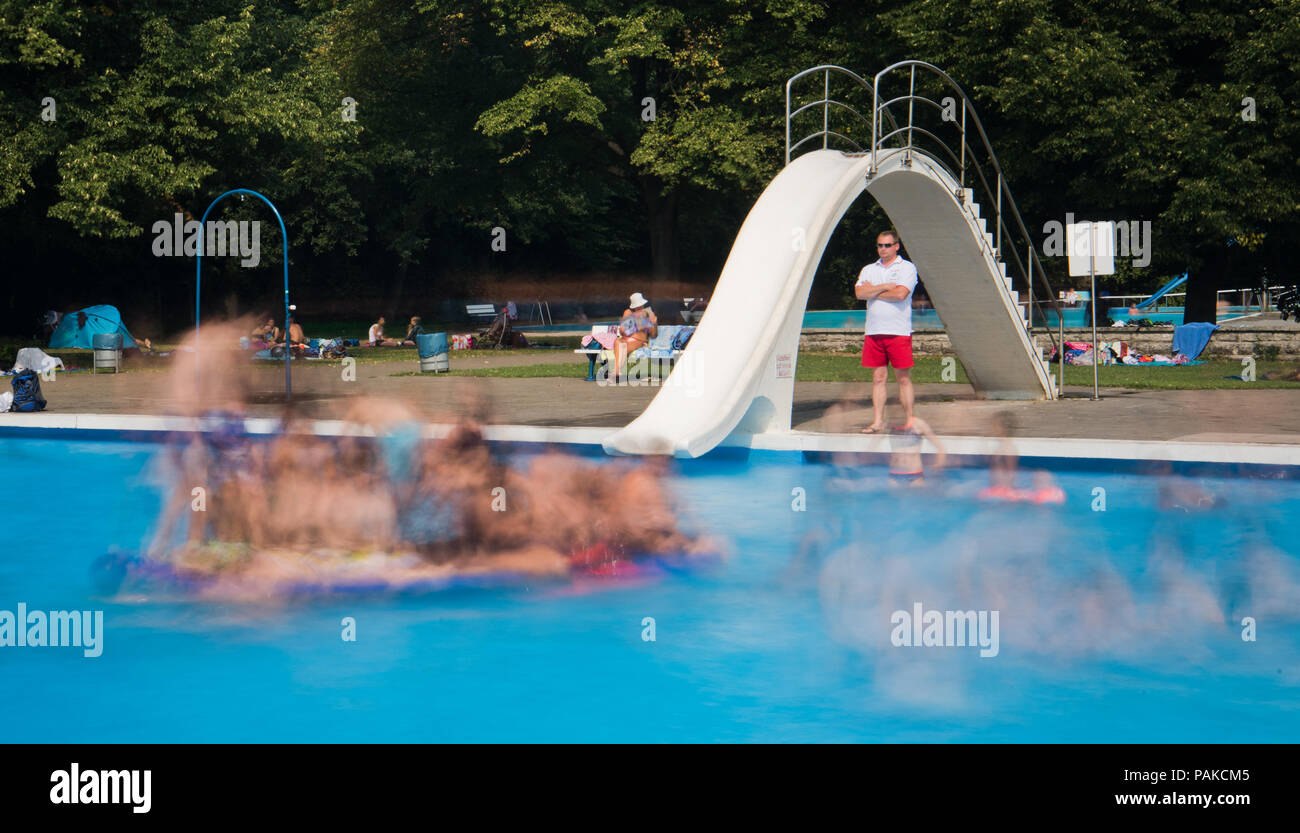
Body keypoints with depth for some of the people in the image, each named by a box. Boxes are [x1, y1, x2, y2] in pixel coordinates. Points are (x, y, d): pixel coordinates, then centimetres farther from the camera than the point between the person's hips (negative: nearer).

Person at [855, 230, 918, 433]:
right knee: (878, 378, 4)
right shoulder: (869, 269, 16)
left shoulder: (907, 267, 2)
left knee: (903, 378, -2)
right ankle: (878, 421, 6)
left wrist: (873, 291, -3)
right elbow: (859, 293, 0)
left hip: (899, 331, -4)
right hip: (874, 331, 4)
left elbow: (901, 293, -13)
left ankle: (909, 421, 2)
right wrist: (885, 287, -8)